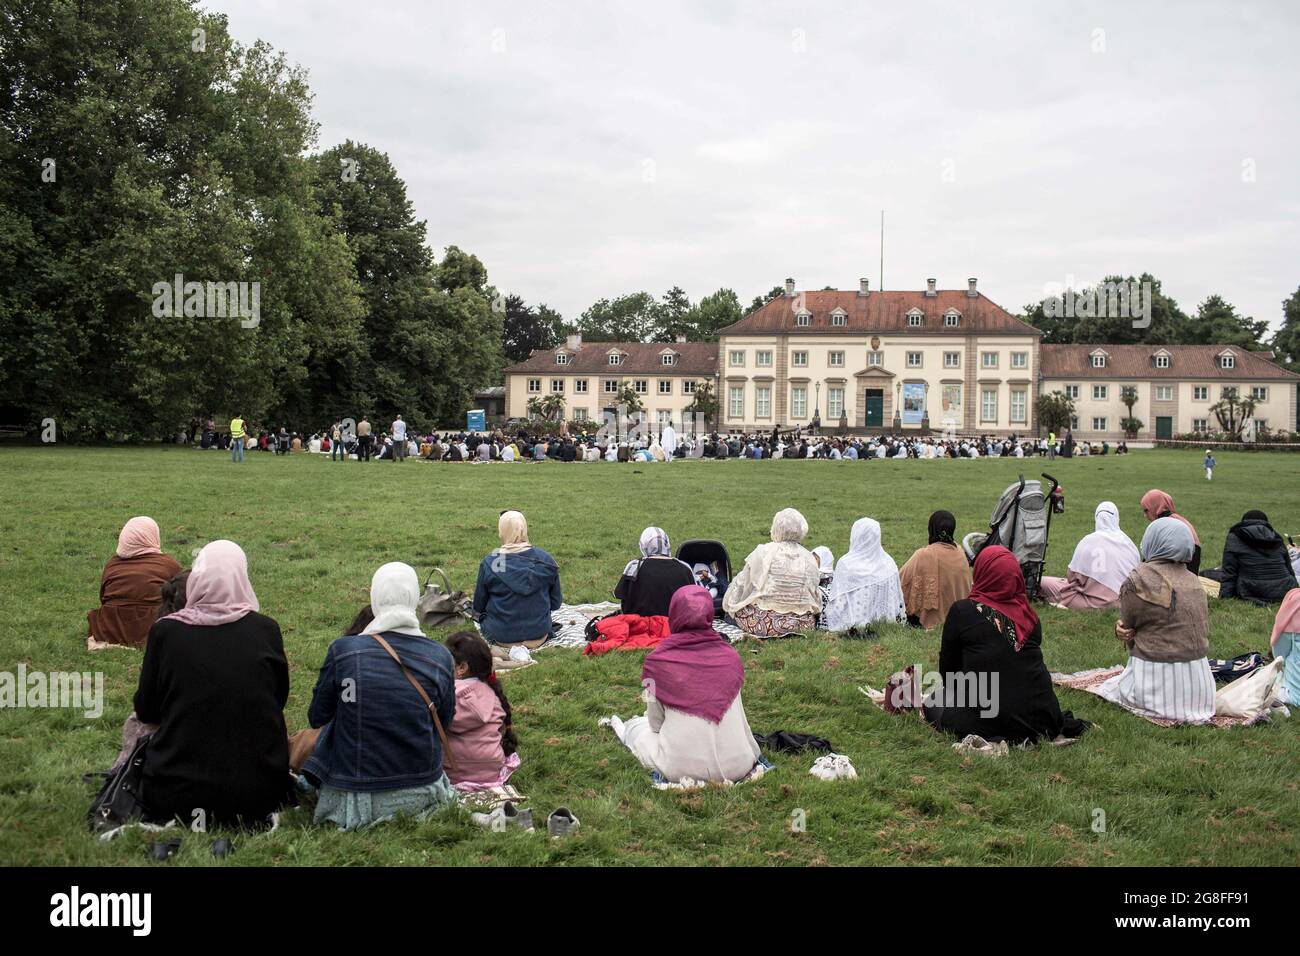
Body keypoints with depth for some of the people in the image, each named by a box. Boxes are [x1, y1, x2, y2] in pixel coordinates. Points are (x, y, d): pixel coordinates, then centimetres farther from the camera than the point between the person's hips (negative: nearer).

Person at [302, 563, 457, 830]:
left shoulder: (343, 650, -14)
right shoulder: (441, 657, -8)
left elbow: (317, 717, -1)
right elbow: (444, 723, 5)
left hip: (357, 800, -2)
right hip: (422, 795, 2)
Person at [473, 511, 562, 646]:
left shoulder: (489, 563, -14)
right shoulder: (546, 560, -8)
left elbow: (478, 606, -3)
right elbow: (556, 603, 1)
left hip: (502, 638, -3)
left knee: (483, 616, 26)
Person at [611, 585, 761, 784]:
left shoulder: (658, 660, -10)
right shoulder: (730, 656, -3)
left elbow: (655, 722, 0)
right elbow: (737, 715, 6)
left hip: (681, 767, -2)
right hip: (736, 766, 2)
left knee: (637, 724, 26)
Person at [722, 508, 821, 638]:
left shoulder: (762, 553, -9)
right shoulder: (809, 558, 0)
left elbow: (742, 583, 2)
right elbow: (814, 595, 8)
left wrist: (730, 604, 21)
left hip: (763, 623, -5)